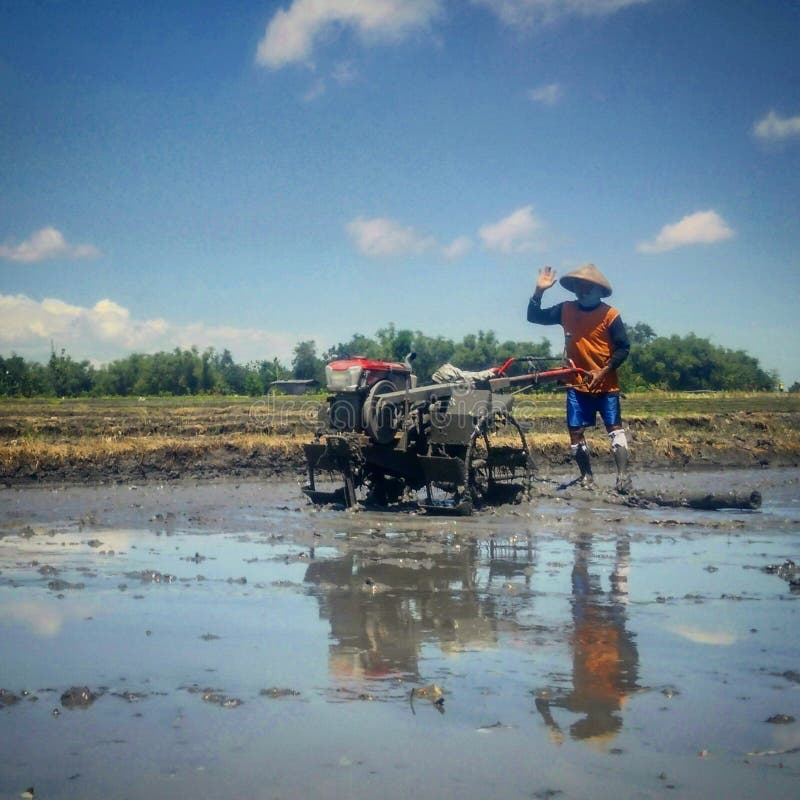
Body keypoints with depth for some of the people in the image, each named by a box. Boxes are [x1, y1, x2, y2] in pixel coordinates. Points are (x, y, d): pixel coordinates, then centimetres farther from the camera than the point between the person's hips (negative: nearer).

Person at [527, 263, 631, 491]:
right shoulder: (566, 310, 3)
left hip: (605, 385, -4)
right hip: (577, 384, 4)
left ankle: (623, 476, -9)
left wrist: (603, 371, -17)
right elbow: (534, 316, 8)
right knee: (576, 432, 4)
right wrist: (539, 291, -7)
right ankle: (587, 478, 14)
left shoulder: (610, 315, -9)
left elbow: (623, 348, -7)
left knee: (614, 428, -7)